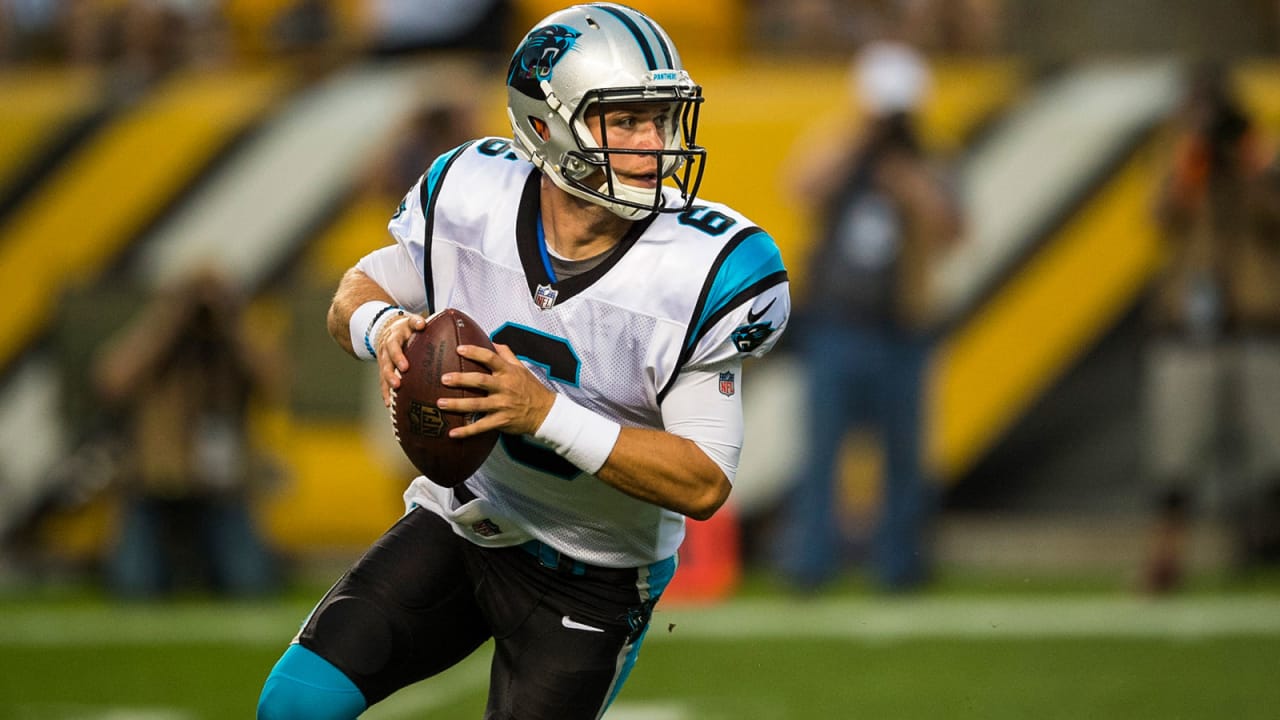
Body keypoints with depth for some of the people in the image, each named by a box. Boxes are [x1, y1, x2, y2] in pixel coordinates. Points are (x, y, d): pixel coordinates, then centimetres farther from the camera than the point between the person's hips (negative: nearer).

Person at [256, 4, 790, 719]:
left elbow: (705, 484, -25)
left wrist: (547, 413, -37)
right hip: (461, 519, 3)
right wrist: (383, 328, -22)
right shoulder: (472, 198, -14)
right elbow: (360, 290, 4)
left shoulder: (704, 270, -24)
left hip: (591, 581, -3)